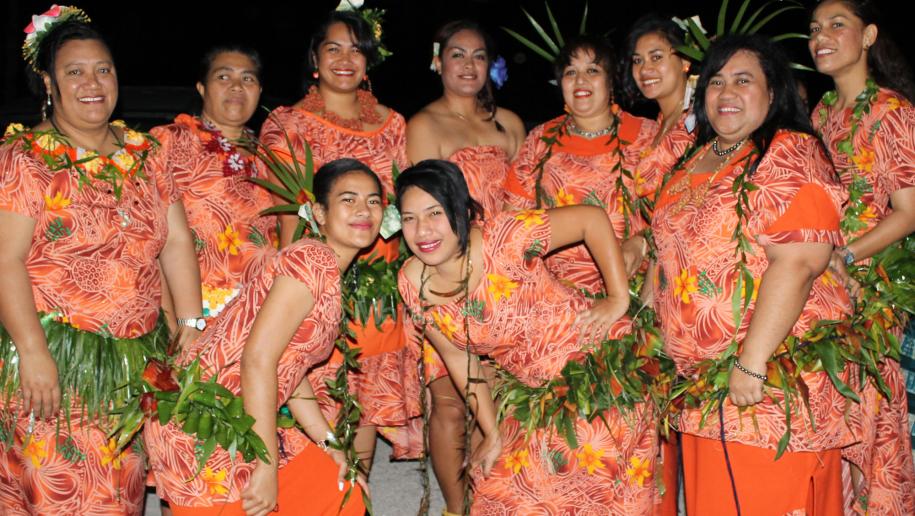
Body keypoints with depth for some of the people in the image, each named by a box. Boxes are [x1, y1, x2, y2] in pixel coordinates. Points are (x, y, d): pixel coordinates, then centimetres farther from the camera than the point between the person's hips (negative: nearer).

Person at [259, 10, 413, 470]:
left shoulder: (391, 124, 12)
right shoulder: (291, 125, 1)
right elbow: (289, 217, -3)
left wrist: (401, 276, 8)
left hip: (381, 290, 4)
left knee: (369, 411, 8)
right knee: (322, 422, -2)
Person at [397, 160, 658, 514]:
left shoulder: (503, 239, -26)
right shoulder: (412, 284, -10)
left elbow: (593, 219, -16)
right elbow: (457, 356, 1)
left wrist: (619, 299, -16)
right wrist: (493, 434, 5)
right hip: (541, 394, 5)